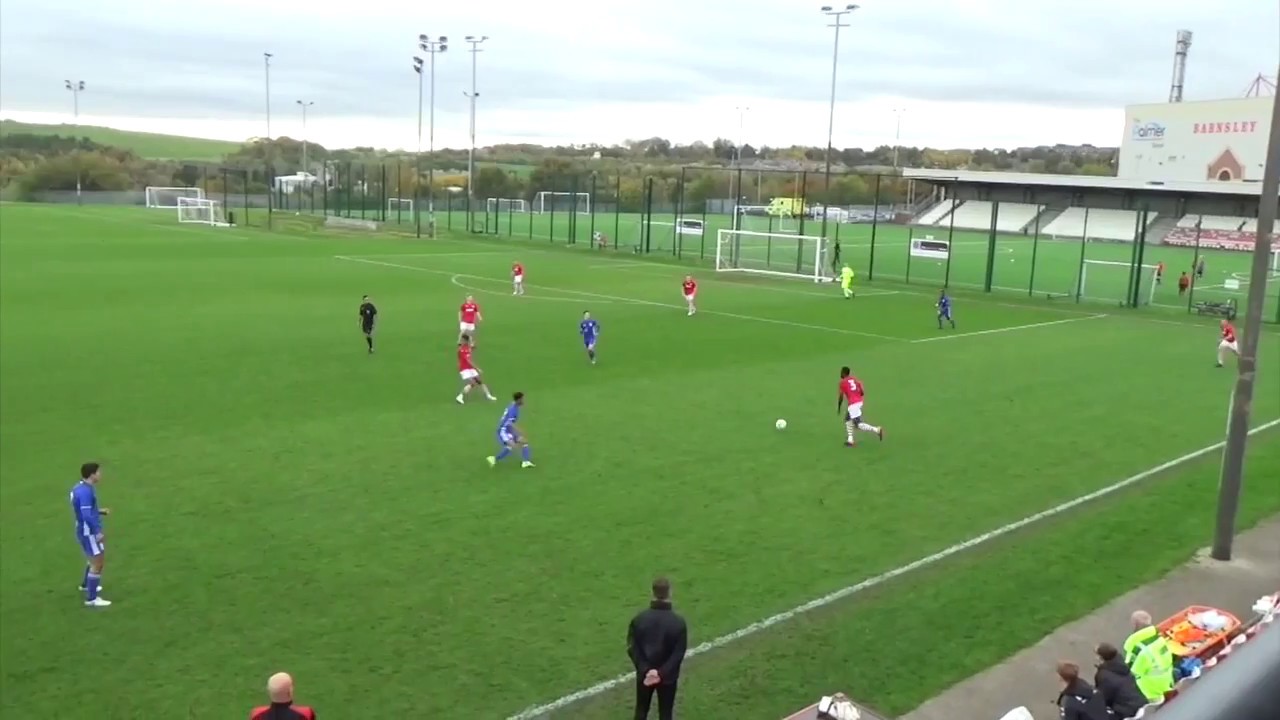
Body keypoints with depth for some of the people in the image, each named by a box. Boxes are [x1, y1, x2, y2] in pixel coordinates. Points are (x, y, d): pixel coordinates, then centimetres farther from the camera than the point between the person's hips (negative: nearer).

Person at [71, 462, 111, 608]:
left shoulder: (80, 487, 7)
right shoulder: (85, 491, -24)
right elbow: (87, 515, -28)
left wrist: (100, 511, 13)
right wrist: (98, 532, -25)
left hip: (87, 530, 10)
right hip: (89, 532, -10)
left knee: (96, 560, 27)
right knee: (98, 563, -5)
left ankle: (86, 584, 47)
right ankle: (91, 599, -1)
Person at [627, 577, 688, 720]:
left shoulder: (639, 619, -10)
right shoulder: (678, 622, -16)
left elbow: (633, 648, -11)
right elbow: (679, 653, -18)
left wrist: (645, 670, -14)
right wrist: (662, 673, -19)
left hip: (644, 675, 2)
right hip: (668, 676, -2)